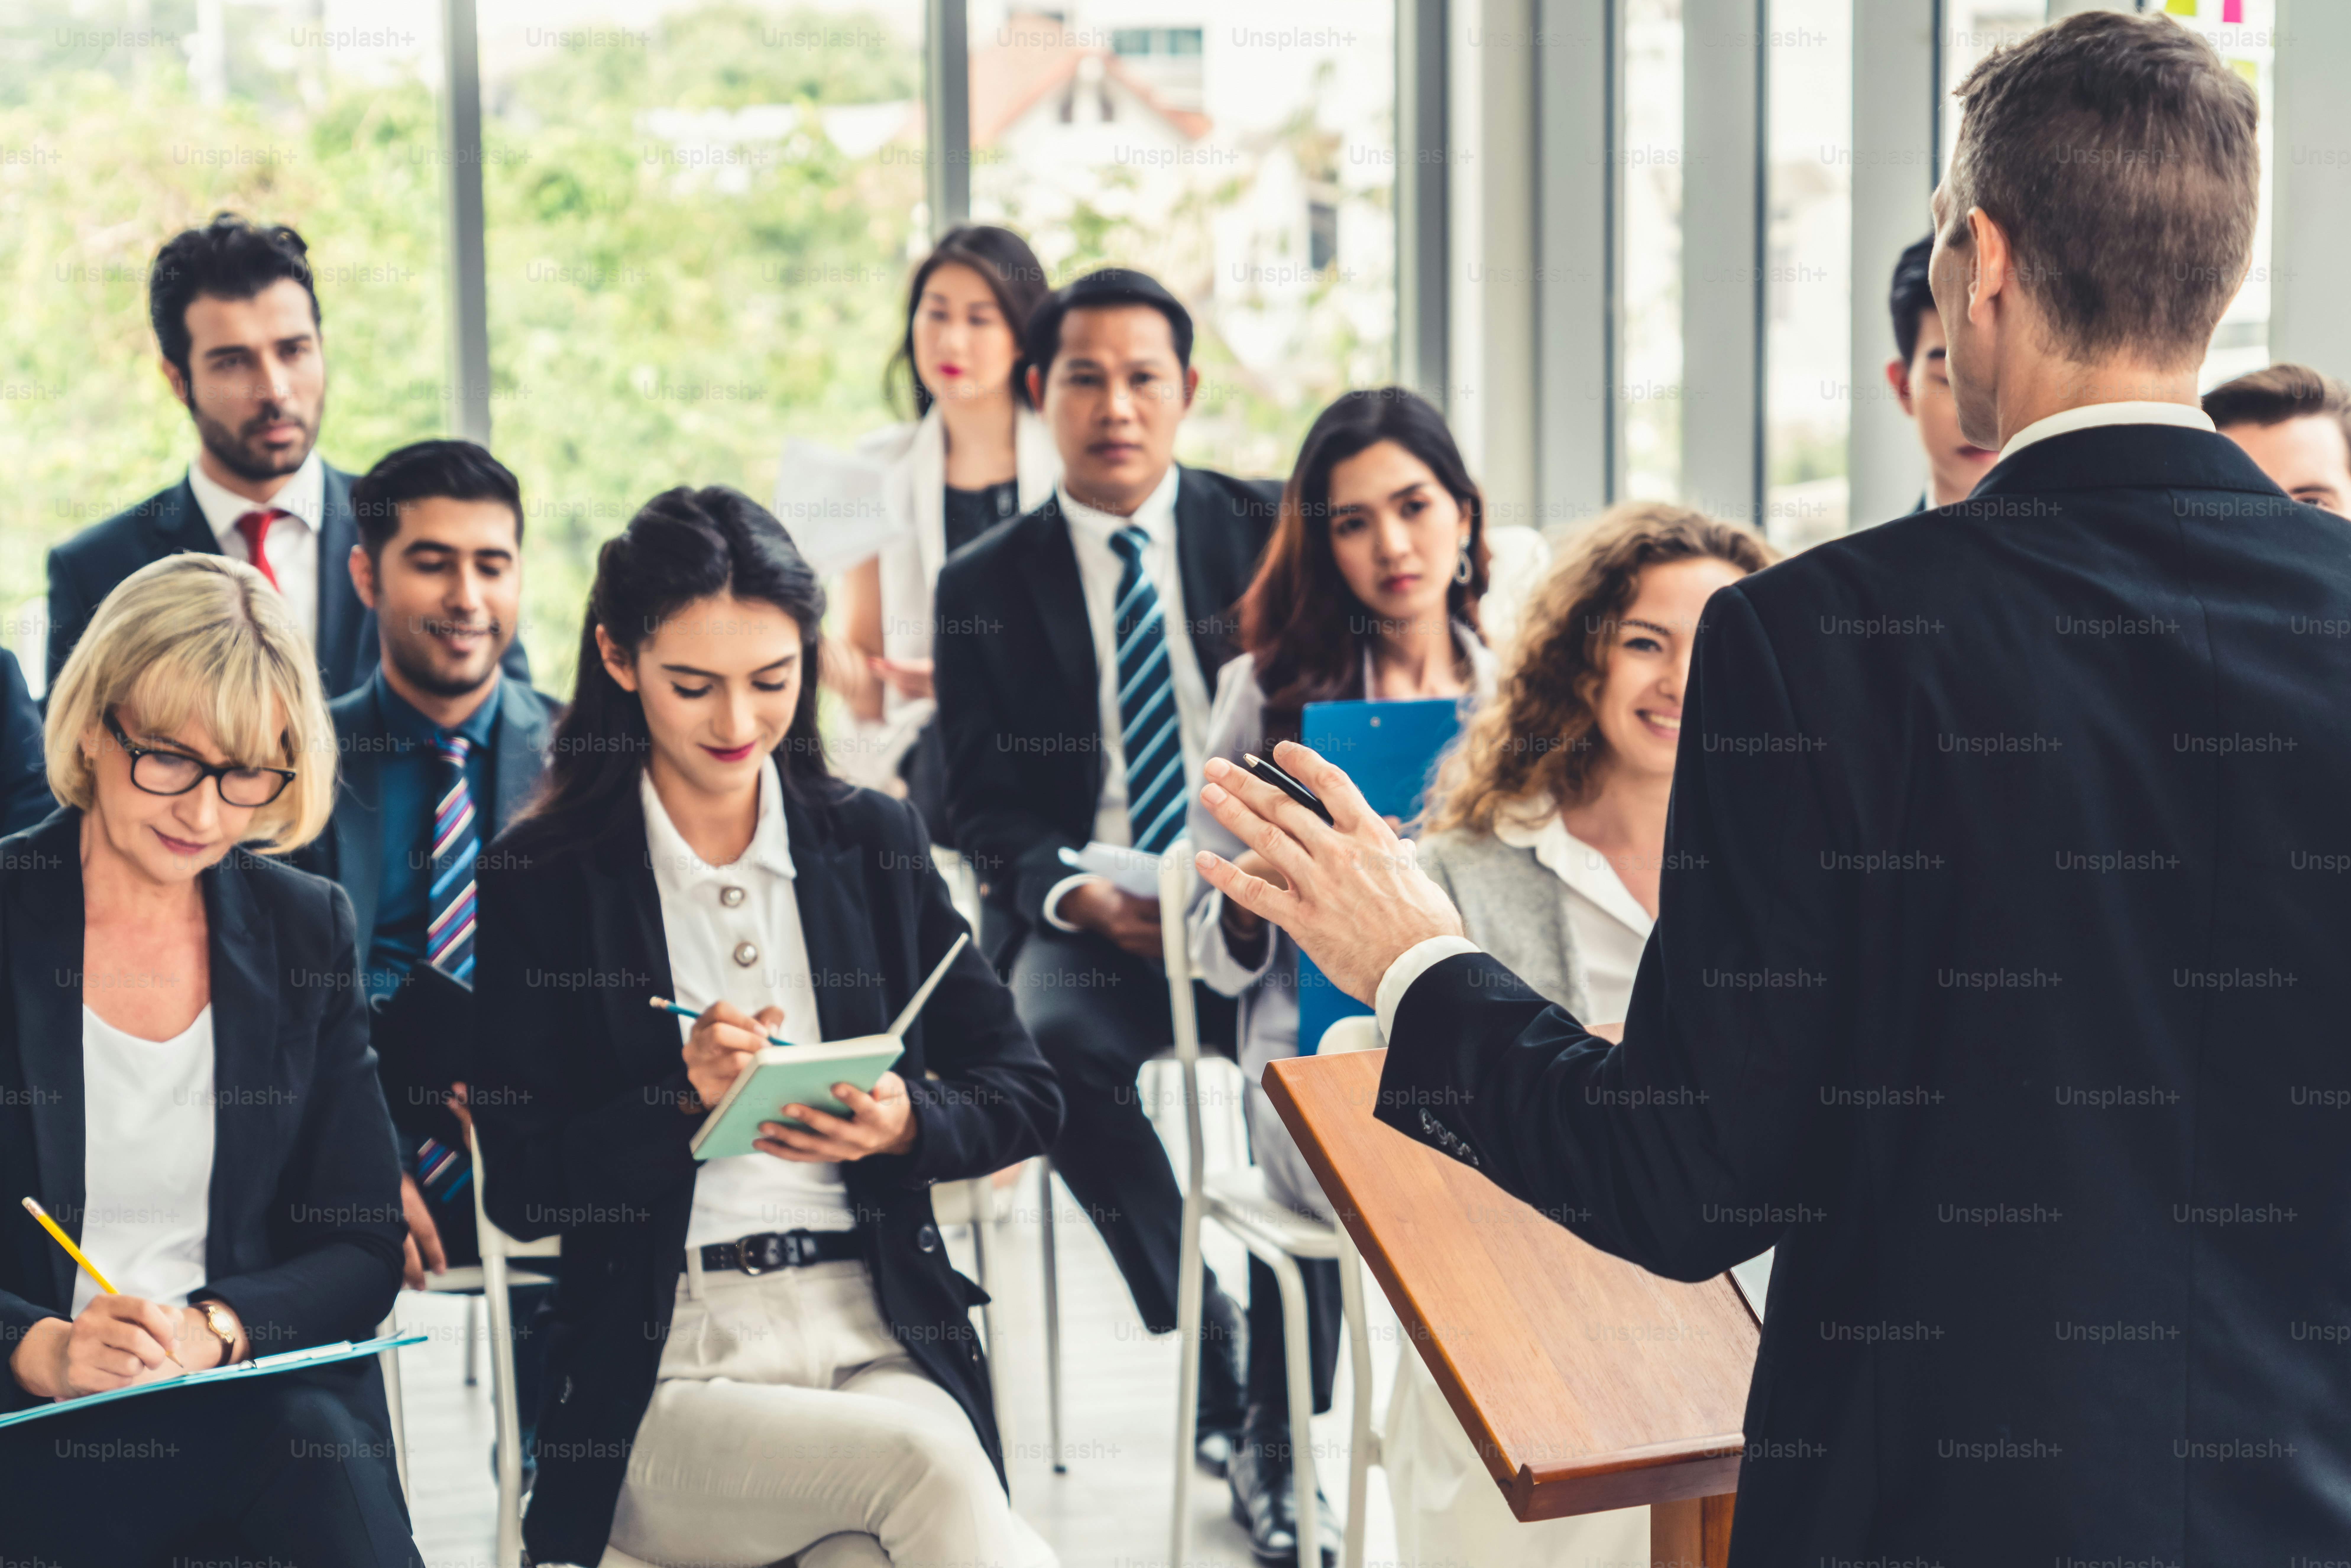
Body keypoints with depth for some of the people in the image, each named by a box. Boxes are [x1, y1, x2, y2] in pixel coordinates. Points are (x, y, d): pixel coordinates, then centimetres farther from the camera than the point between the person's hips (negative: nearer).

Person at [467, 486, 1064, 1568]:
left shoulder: (875, 843, 13)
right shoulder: (540, 881, 4)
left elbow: (1023, 1100, 13)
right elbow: (521, 1186, -1)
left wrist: (904, 1122, -9)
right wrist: (686, 1100, -18)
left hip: (885, 1343, 2)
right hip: (663, 1375, -2)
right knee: (925, 1468, -32)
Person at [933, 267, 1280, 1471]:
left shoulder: (1268, 533, 9)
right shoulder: (982, 586, 10)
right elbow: (985, 805, 7)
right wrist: (1073, 892, -14)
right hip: (1089, 918, 1)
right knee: (1049, 1035, -33)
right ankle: (1217, 1346, -16)